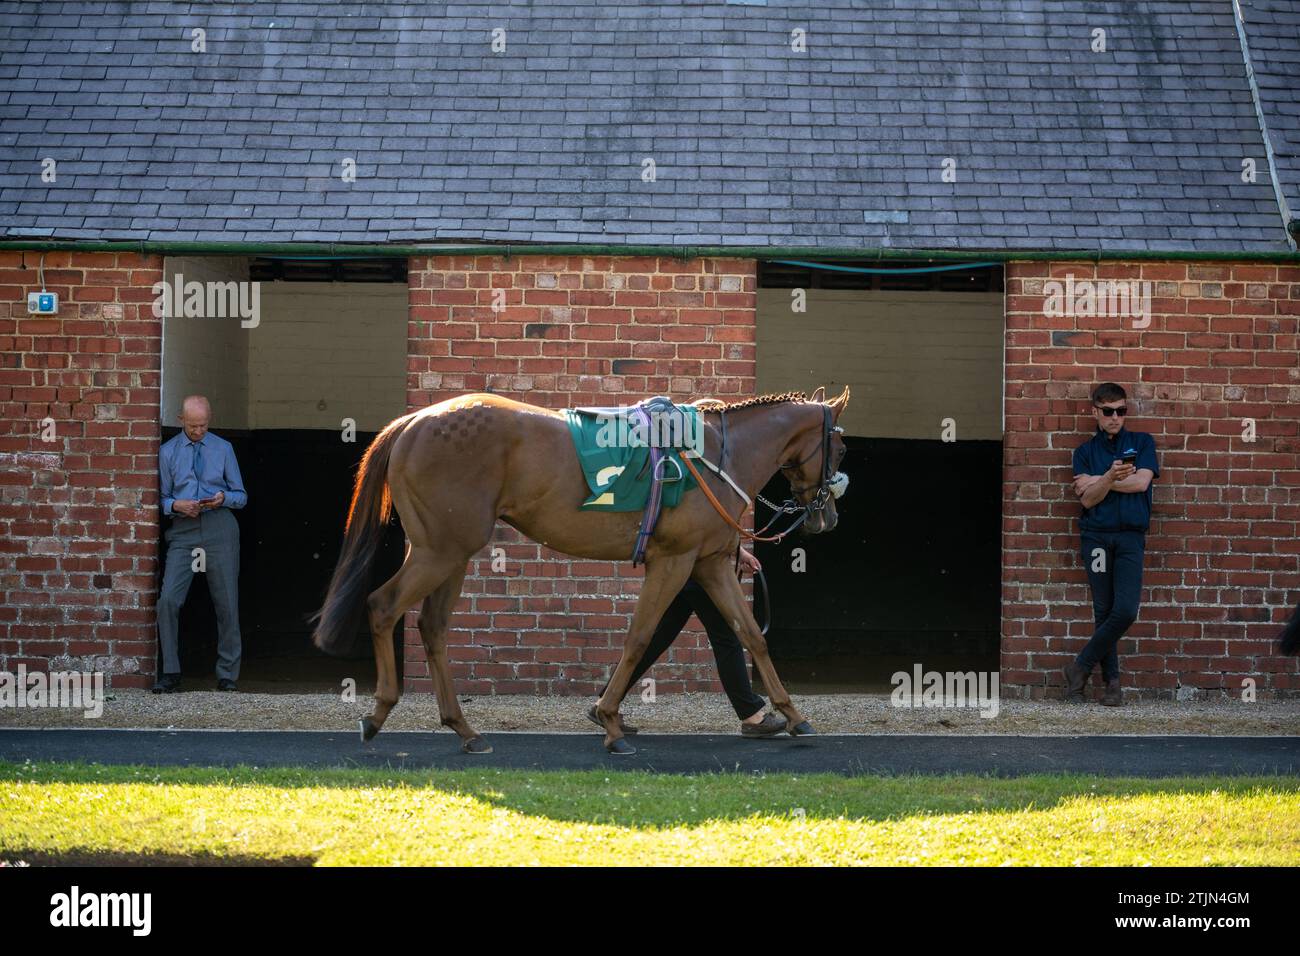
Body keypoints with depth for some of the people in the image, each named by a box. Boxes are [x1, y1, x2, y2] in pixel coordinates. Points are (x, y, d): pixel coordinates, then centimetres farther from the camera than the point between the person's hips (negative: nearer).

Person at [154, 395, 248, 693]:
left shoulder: (223, 449, 9)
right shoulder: (168, 452, 9)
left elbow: (241, 496, 11)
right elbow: (163, 498, 11)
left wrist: (224, 498, -11)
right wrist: (177, 505, -11)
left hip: (219, 528, 0)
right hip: (184, 532, 0)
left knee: (226, 603, 2)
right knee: (168, 599, -15)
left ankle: (227, 675, 12)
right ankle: (170, 674, -8)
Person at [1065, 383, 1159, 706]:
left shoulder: (1142, 442, 11)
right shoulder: (1086, 451, 11)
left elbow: (1141, 482, -4)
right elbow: (1087, 499, -1)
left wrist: (1098, 481, -1)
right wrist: (1111, 477, -19)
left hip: (1131, 536, -1)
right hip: (1096, 536, 1)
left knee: (1126, 611, -14)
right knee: (1104, 611, -1)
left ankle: (1081, 667, -1)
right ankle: (1112, 682, 4)